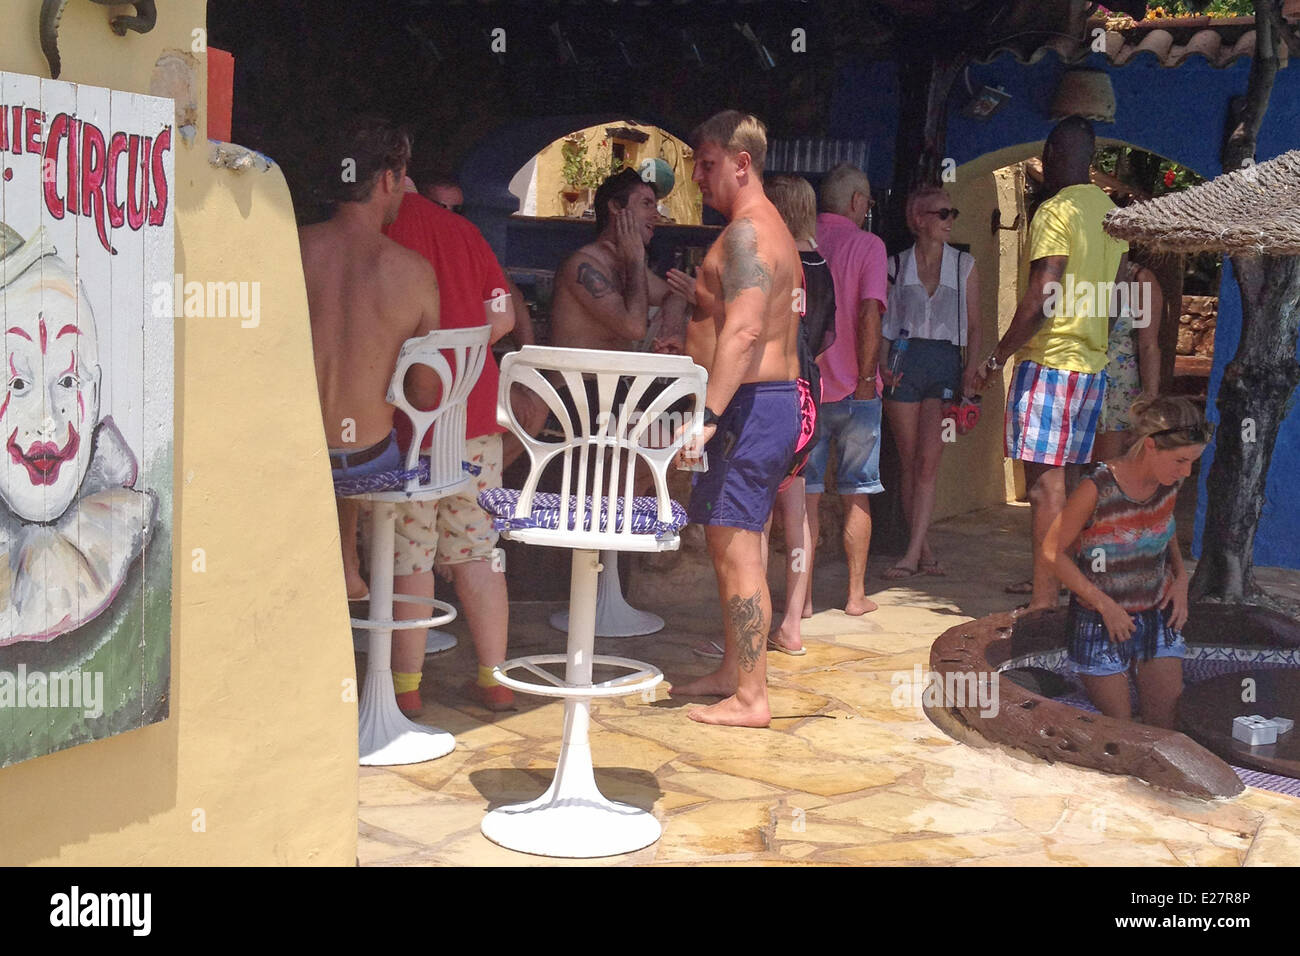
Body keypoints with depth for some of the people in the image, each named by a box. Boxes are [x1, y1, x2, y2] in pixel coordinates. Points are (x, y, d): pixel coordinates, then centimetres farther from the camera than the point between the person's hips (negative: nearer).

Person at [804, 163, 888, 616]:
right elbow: (870, 313, -16)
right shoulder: (868, 245, -6)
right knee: (857, 496, 9)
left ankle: (802, 596, 5)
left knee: (806, 495, 6)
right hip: (852, 389, -3)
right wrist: (866, 376, -11)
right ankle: (856, 594, 14)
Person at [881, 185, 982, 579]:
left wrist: (970, 374, -2)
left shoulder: (964, 266, 9)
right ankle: (925, 550, 10)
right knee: (908, 462, 2)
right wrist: (880, 366, -5)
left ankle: (913, 554, -13)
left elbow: (974, 327, 9)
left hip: (945, 362, -1)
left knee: (927, 462, -11)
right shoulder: (896, 265, 9)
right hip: (904, 361, 1)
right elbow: (882, 323, 10)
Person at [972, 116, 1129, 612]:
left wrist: (996, 357, -14)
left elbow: (1042, 298, -20)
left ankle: (1044, 601, -10)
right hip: (1093, 365, 9)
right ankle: (1053, 585, 20)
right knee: (1067, 480, 13)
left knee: (1045, 482, -9)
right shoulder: (1110, 213, 15)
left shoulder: (1056, 211, -12)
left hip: (1049, 361, -9)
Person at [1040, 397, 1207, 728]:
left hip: (1158, 615, 5)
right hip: (1102, 623, -5)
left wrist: (1180, 577, 1)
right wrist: (1104, 603, -16)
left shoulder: (1171, 481, -7)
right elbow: (1053, 551, -15)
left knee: (1164, 727, 3)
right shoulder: (1097, 489, -25)